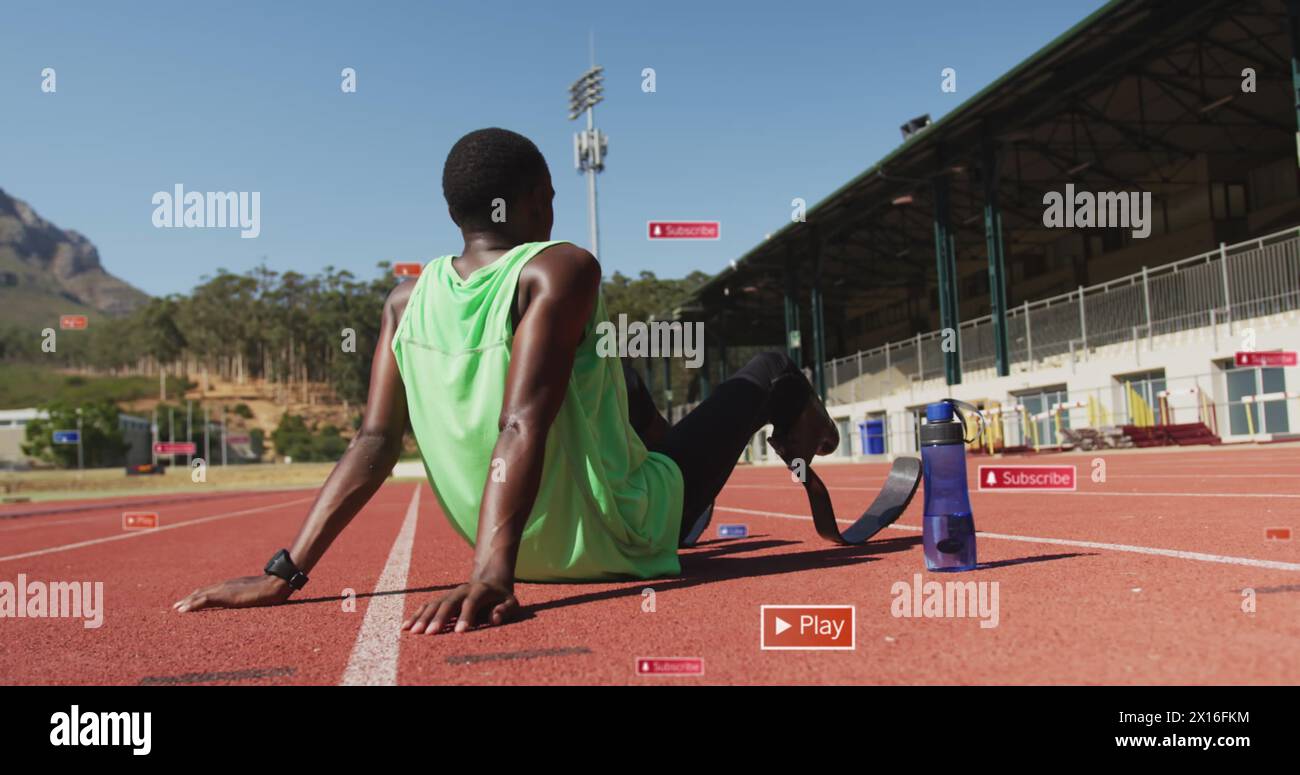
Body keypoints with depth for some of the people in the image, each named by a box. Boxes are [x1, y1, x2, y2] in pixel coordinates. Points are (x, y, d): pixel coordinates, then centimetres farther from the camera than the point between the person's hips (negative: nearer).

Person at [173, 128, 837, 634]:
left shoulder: (408, 299, -7)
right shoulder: (559, 270, -23)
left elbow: (374, 442, -14)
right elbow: (522, 428, -34)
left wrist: (285, 572, -13)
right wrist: (492, 574, -40)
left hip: (528, 549, 6)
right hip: (621, 543, -5)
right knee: (771, 372, 17)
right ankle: (804, 446, 52)